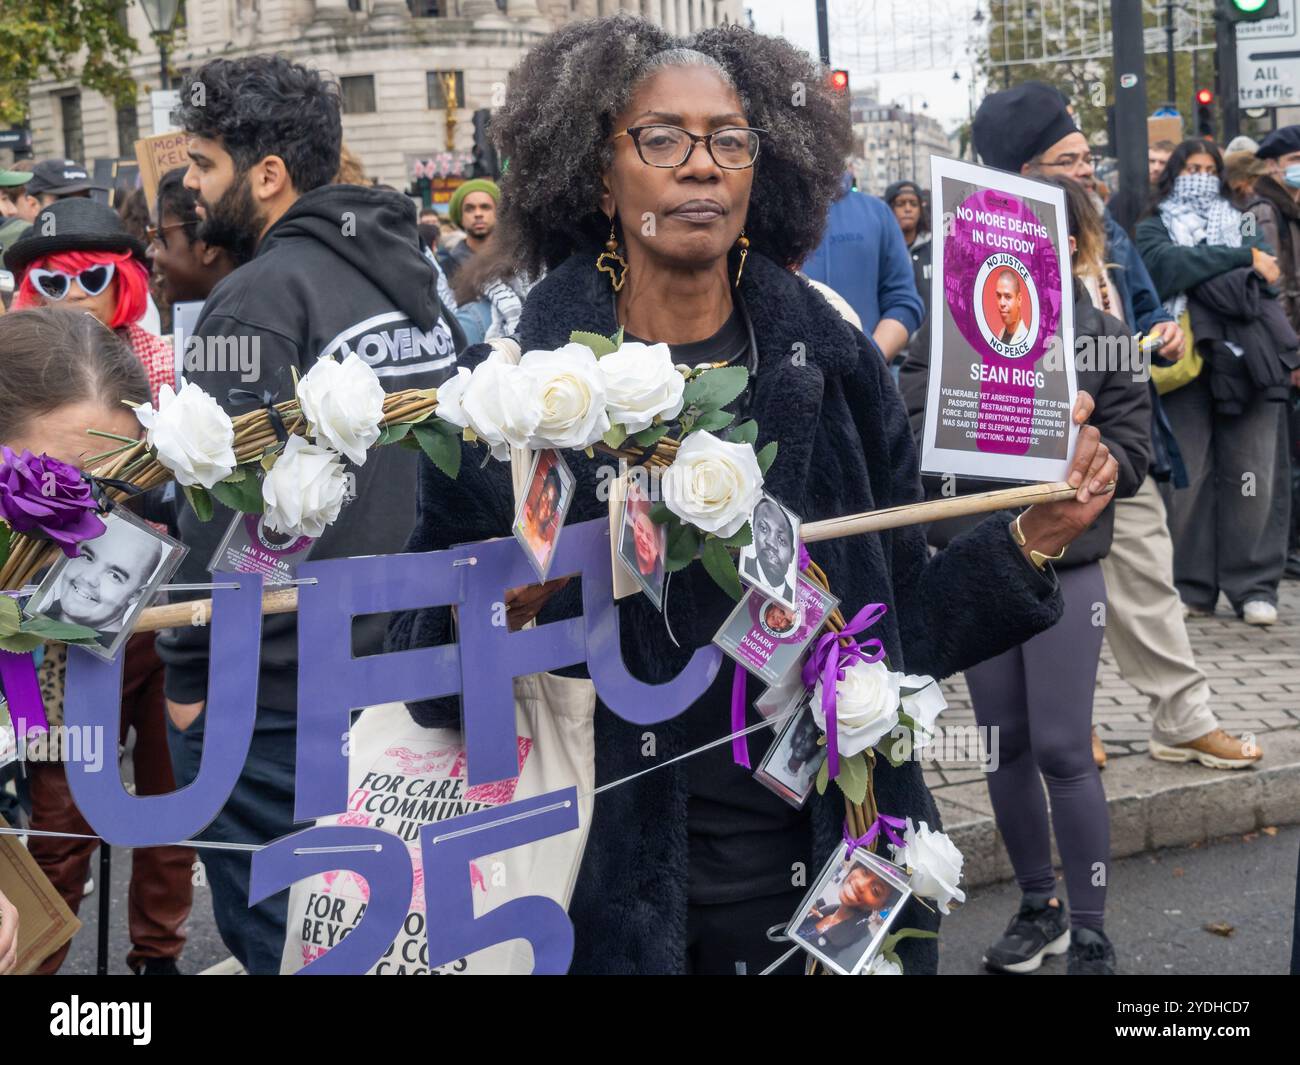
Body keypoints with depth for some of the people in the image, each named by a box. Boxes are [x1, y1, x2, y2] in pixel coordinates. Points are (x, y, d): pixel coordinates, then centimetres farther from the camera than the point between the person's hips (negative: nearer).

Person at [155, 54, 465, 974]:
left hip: (271, 692, -8)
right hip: (406, 670, 8)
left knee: (280, 938, 7)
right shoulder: (414, 278, 9)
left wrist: (188, 671, -12)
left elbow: (227, 506, -21)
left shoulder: (261, 297, -16)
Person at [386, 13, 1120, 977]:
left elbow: (898, 628, 4)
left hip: (818, 857, 2)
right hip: (608, 880, -2)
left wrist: (1031, 540, -9)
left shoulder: (834, 365, -2)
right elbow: (417, 666, -8)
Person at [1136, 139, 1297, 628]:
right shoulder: (1153, 229, 15)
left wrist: (1196, 271, -5)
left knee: (1252, 475, -4)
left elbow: (1260, 284, 6)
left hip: (1247, 361, 2)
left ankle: (1254, 586, 1)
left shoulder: (1240, 227, 24)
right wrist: (1242, 259, -7)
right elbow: (1168, 266, -8)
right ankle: (1191, 586, 4)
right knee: (1187, 476, -4)